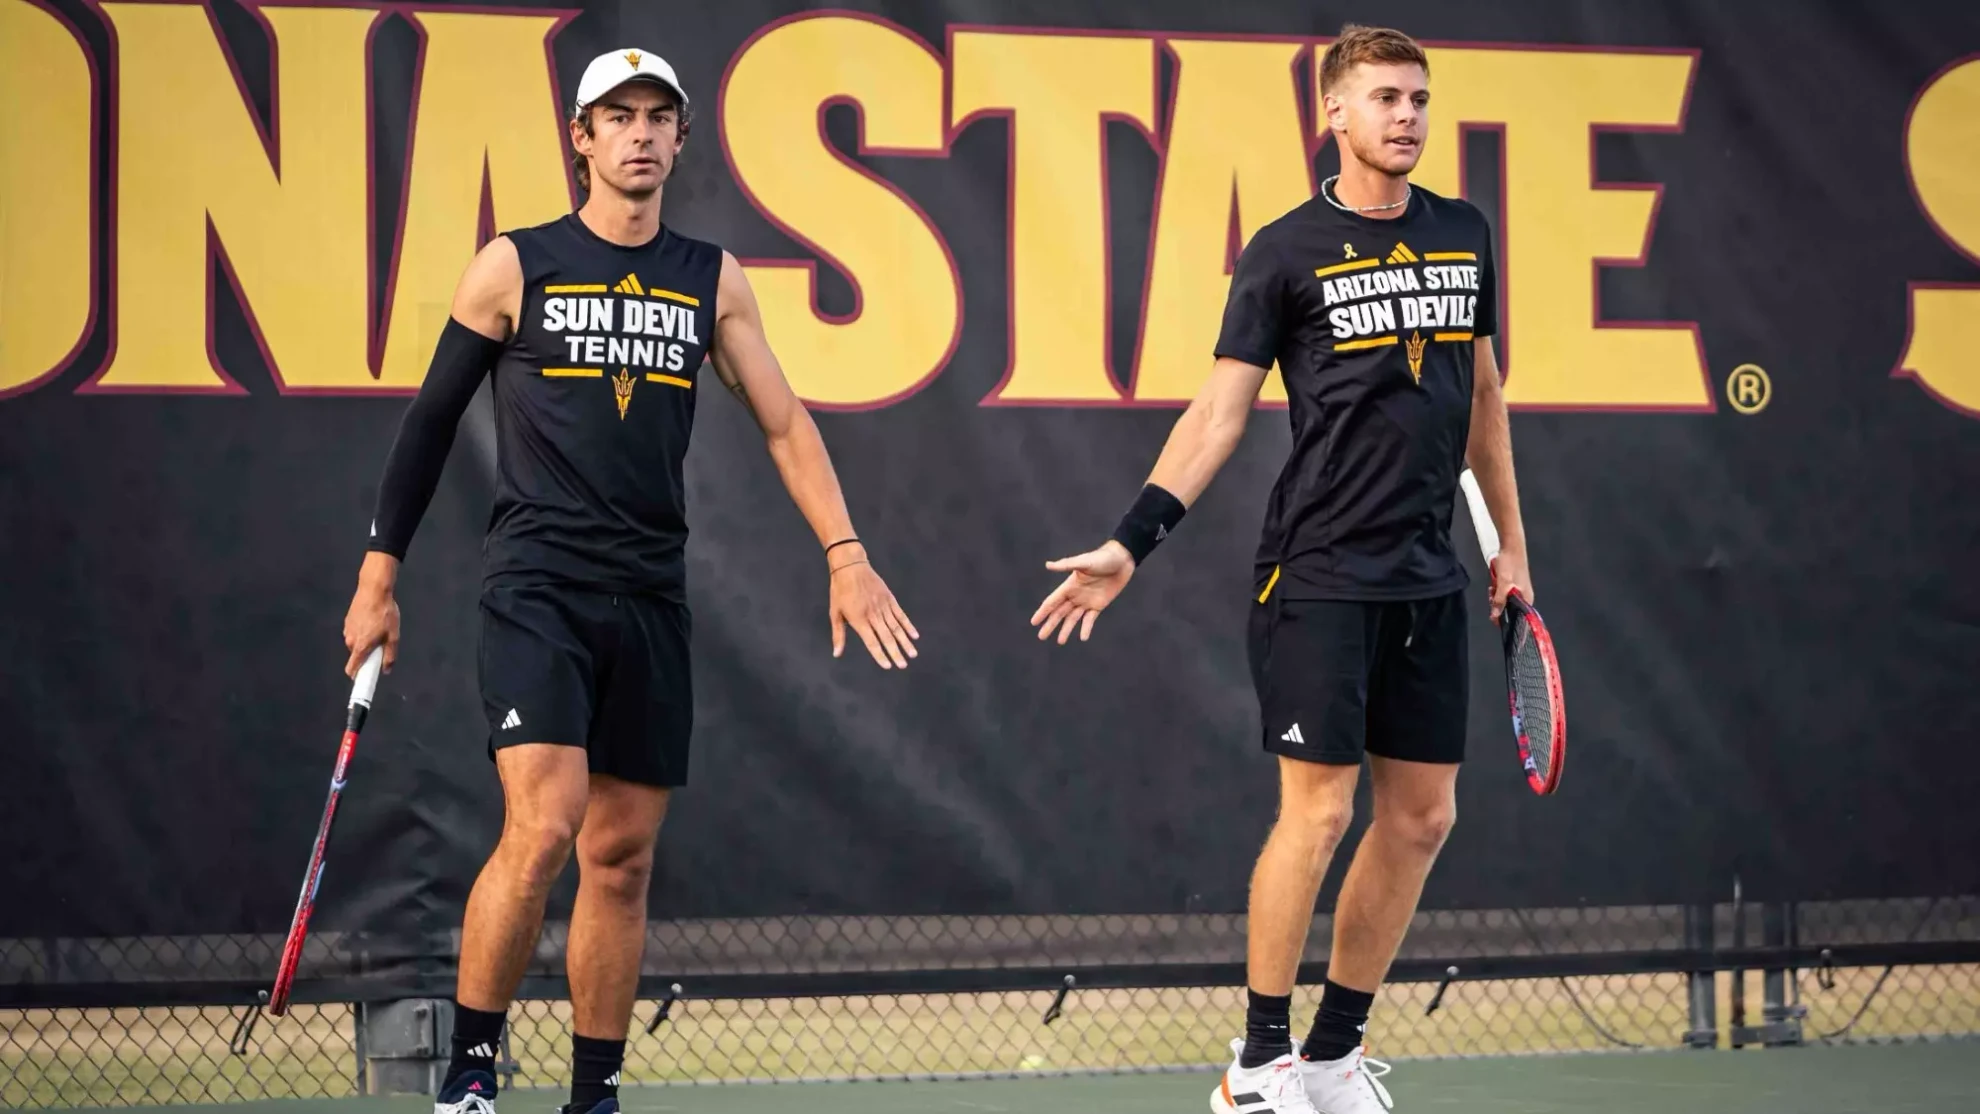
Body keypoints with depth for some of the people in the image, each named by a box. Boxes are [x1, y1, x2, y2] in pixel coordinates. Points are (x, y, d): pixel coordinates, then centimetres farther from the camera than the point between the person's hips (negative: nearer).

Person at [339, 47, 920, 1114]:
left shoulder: (712, 282, 10)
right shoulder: (514, 267, 1)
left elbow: (782, 422, 12)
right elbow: (430, 418, 7)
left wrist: (846, 556, 0)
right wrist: (378, 577, 6)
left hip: (651, 602, 4)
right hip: (535, 586, -4)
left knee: (621, 857, 5)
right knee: (544, 825, -20)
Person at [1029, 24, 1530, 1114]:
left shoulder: (1463, 235, 10)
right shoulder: (1285, 252, -5)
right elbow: (1220, 410, -6)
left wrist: (1511, 538, 19)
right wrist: (1131, 542, -14)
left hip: (1428, 578, 6)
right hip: (1319, 574, -6)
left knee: (1422, 815, 6)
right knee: (1317, 810, -9)